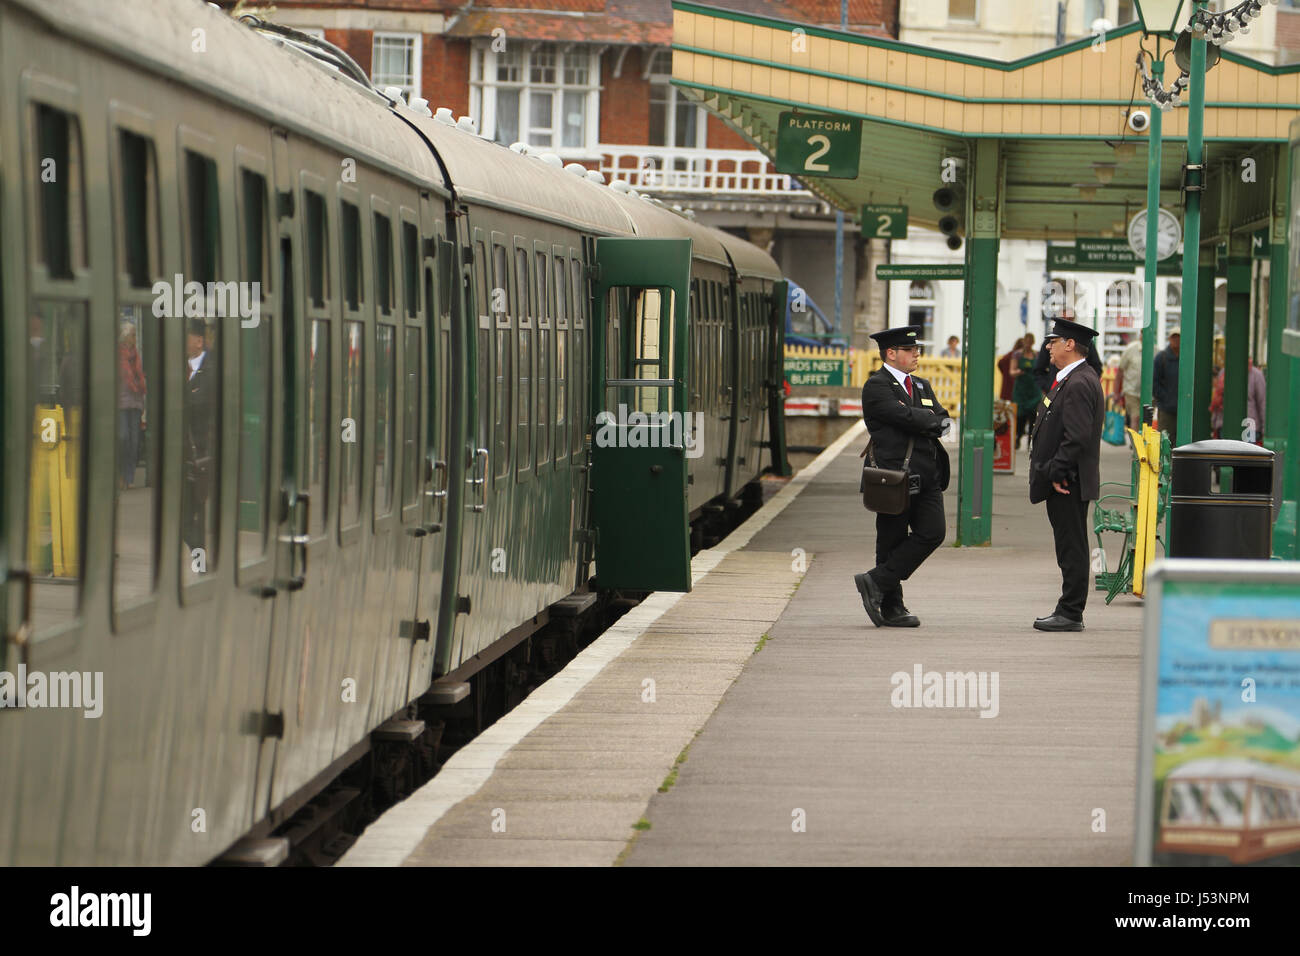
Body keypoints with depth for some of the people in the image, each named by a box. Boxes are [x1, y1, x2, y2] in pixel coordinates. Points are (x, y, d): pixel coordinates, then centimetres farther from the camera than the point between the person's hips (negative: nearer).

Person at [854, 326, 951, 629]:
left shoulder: (922, 386, 21)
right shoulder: (877, 386, -5)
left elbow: (942, 421, 10)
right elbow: (906, 417, -18)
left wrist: (922, 423, -9)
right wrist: (932, 420, -3)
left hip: (926, 476, 7)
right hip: (895, 475, -7)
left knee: (932, 533, -5)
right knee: (893, 541, -1)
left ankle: (877, 581, 1)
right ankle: (891, 608, 7)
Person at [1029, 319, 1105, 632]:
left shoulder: (1079, 384, -17)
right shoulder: (1071, 379, 17)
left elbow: (1078, 436, -24)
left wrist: (1056, 473, -20)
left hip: (1068, 483, -11)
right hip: (1062, 479, 11)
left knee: (1071, 549, -7)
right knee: (1069, 547, 12)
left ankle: (1070, 614, -5)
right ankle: (1068, 612, 15)